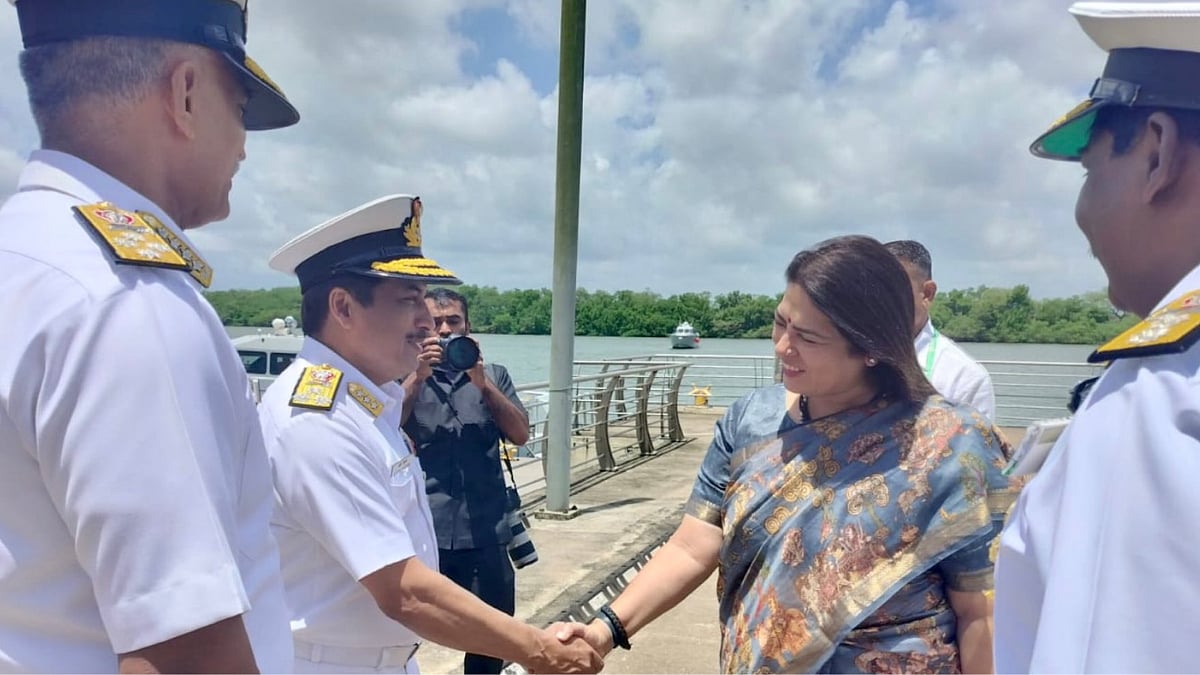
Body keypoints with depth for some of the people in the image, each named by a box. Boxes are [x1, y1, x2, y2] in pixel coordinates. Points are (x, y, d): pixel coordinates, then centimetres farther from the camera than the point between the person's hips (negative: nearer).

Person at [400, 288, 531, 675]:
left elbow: (521, 435, -1)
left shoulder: (493, 375, 11)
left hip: (485, 532, 2)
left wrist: (482, 383, -11)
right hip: (421, 531, -1)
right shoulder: (405, 376, 7)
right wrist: (419, 376, -15)